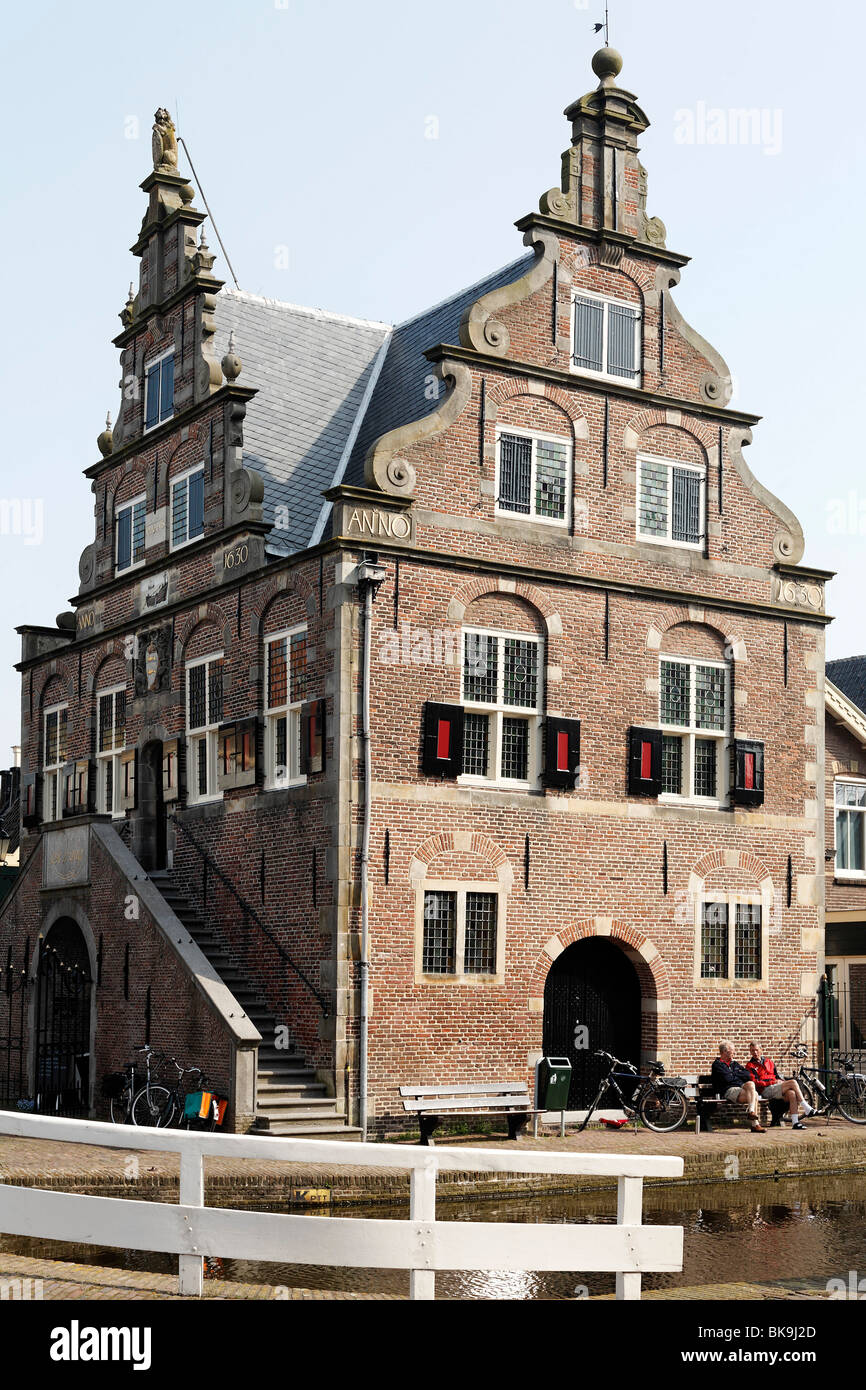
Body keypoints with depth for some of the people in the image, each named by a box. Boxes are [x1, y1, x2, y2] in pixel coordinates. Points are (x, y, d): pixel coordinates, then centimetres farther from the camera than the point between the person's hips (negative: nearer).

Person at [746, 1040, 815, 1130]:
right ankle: (807, 1109, -18)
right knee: (793, 1083, -21)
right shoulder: (750, 1065, 6)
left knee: (791, 1093, -29)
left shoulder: (769, 1061, 25)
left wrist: (780, 1081, 2)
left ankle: (795, 1122, -33)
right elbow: (755, 1083, -5)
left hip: (776, 1086, 6)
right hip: (765, 1090, -6)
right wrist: (772, 1082, -12)